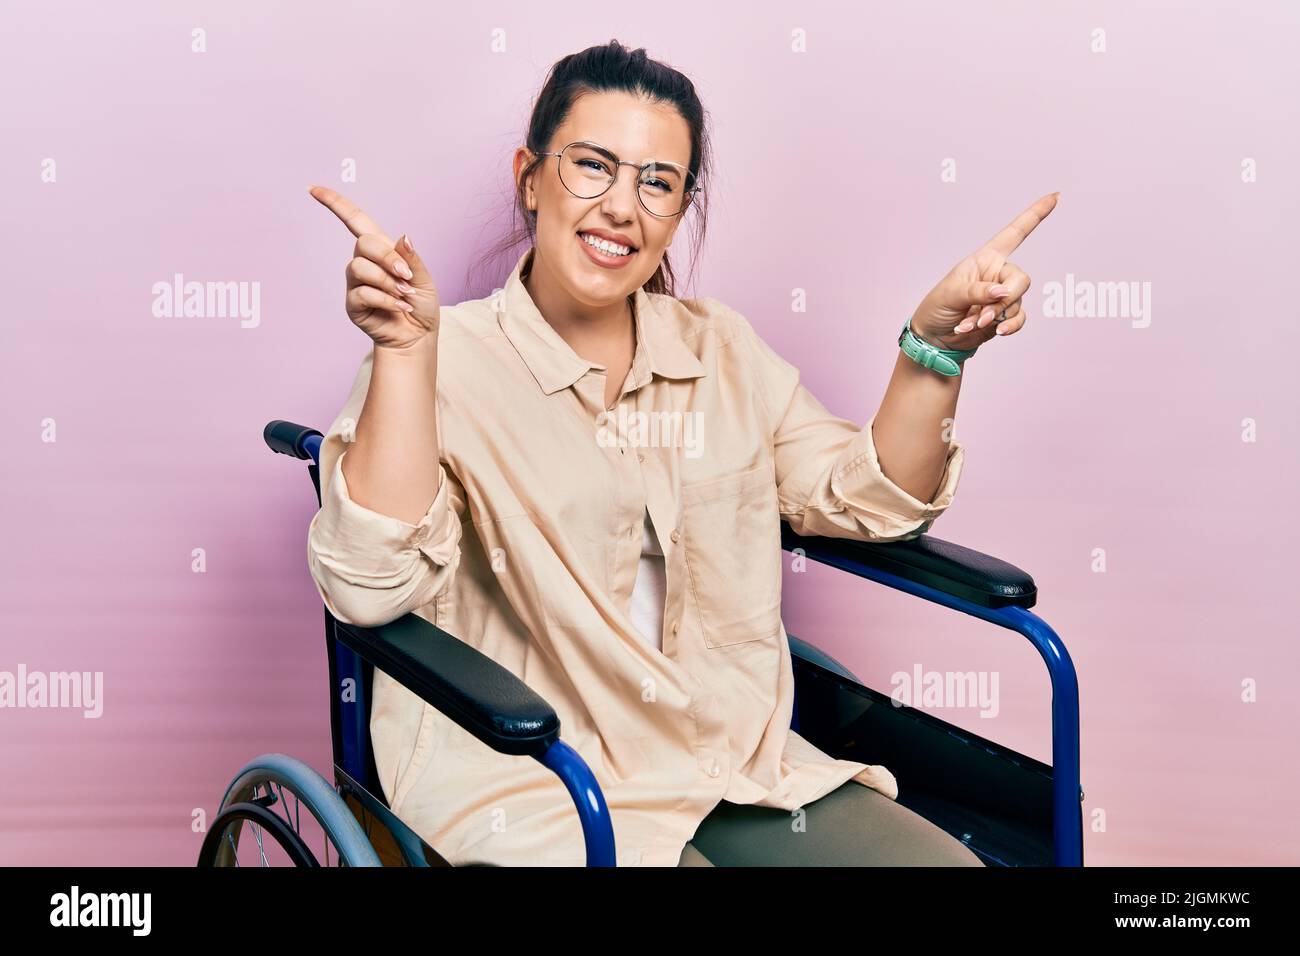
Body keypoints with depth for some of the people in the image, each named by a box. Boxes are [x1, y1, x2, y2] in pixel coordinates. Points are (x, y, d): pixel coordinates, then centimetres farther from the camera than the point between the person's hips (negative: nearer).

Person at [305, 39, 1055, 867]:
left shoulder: (724, 351, 12)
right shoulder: (448, 361, -6)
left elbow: (871, 501, 7)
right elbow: (372, 588, -18)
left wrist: (935, 347, -7)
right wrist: (404, 349, -27)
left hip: (737, 762, 5)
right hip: (523, 788, -5)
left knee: (949, 861, -11)